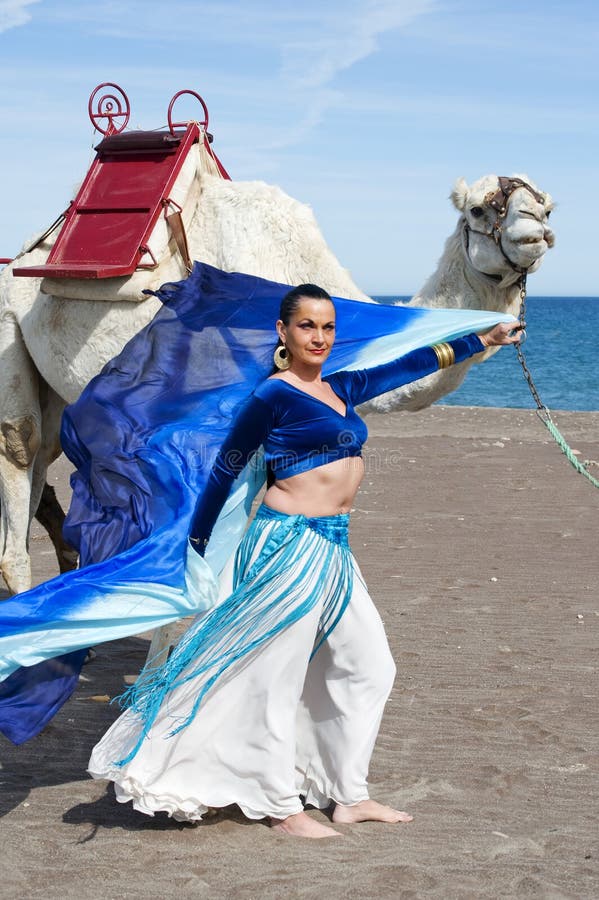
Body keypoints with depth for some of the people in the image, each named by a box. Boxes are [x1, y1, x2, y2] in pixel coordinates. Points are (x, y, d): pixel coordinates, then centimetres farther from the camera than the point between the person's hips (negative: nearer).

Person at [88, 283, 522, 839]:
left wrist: (486, 339, 29)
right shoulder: (274, 394, -9)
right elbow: (225, 470, -3)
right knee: (277, 677, 1)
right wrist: (195, 547, 3)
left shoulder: (340, 389, 12)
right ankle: (282, 808, 12)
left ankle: (350, 796, 23)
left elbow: (410, 365, 22)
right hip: (291, 544, -9)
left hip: (333, 550, 9)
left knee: (369, 667, 13)